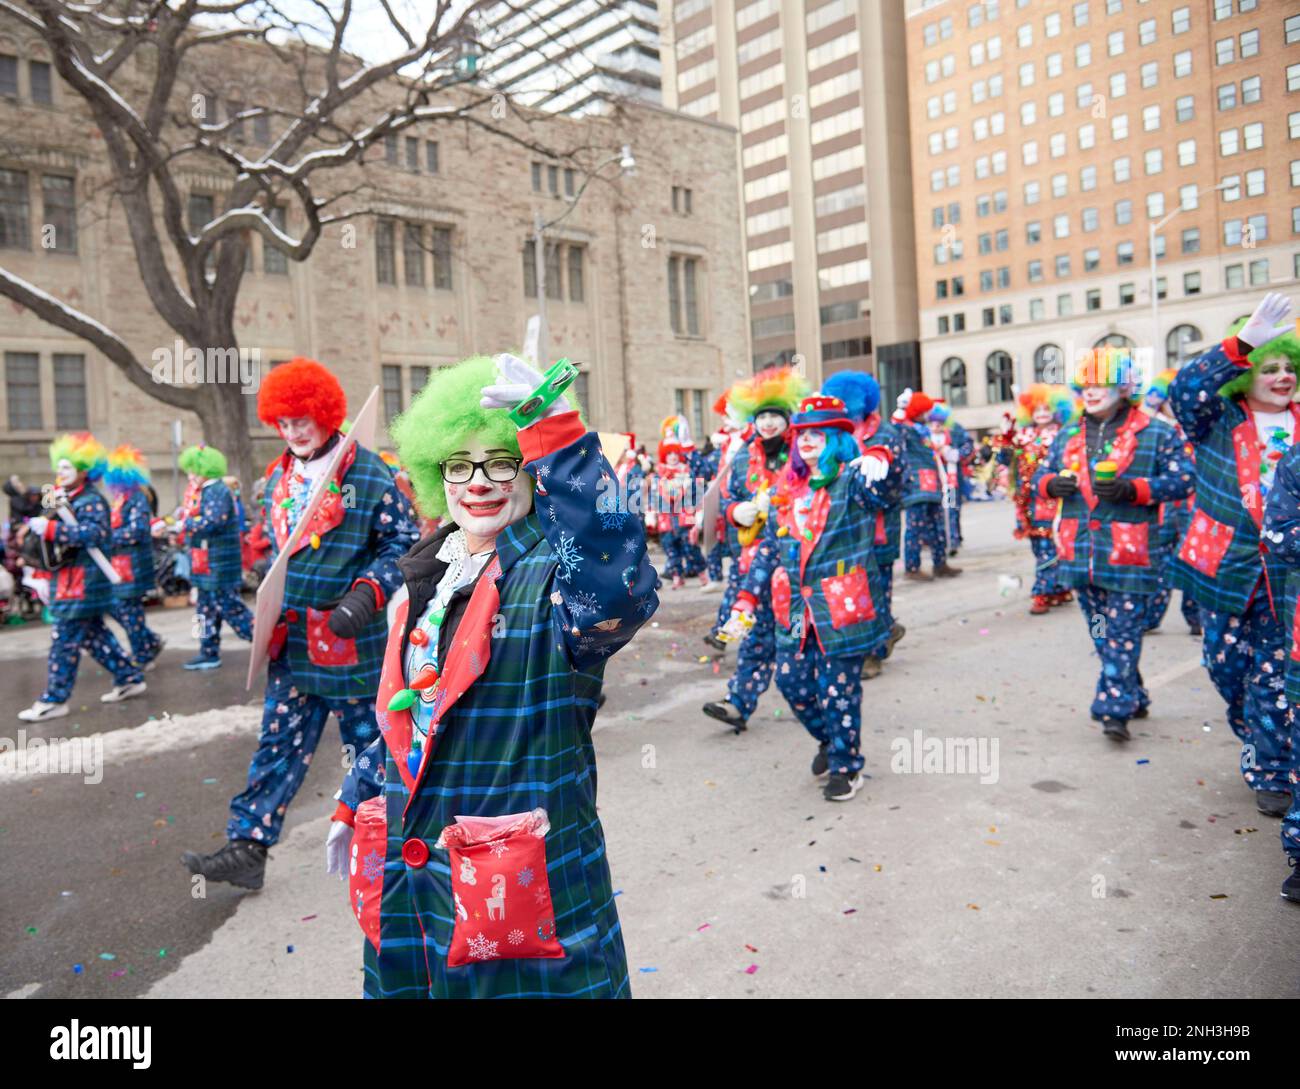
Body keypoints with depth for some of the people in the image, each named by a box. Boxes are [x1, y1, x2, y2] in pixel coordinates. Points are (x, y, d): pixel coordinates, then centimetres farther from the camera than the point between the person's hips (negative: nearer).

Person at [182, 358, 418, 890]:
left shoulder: (368, 472, -10)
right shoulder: (278, 477, 10)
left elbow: (403, 541, -9)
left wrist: (367, 593, -21)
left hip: (351, 643, -5)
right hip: (292, 641, 5)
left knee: (367, 744, 9)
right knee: (278, 743, 8)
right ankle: (247, 847, 14)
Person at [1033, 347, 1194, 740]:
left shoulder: (1156, 434, -2)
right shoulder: (1068, 437, 14)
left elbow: (1181, 479, -7)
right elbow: (1041, 475, 19)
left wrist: (1133, 489, -21)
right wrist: (1052, 484, -5)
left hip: (1129, 554, -6)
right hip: (1081, 555, 6)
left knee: (1123, 633, -7)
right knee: (1102, 633, 14)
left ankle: (1116, 708, -4)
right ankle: (1134, 696, 30)